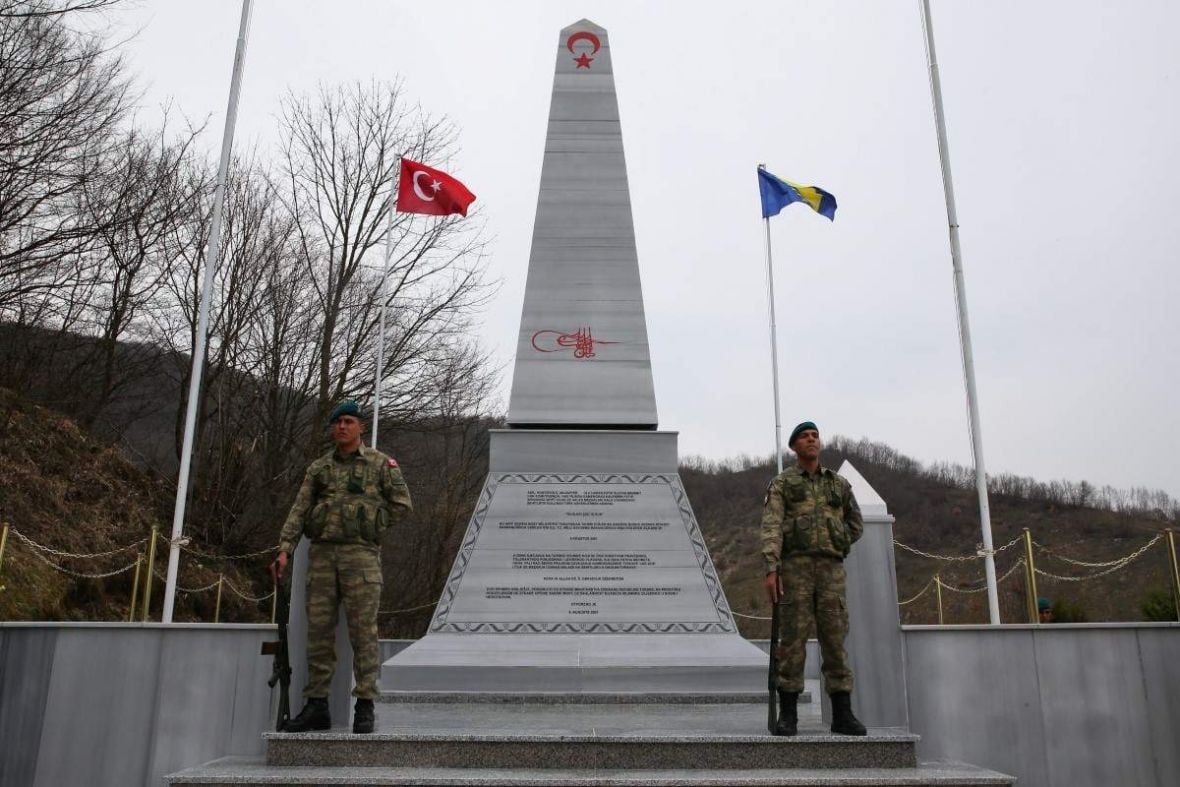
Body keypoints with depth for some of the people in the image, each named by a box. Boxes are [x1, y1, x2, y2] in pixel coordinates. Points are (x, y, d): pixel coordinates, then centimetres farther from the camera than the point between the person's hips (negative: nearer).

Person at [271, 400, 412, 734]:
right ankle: (316, 705, 12)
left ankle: (365, 706, 0)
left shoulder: (380, 463, 6)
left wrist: (368, 523, 3)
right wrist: (285, 549, -3)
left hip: (361, 554, -4)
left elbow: (402, 504, 4)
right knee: (318, 630, 4)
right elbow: (299, 510, 8)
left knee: (363, 631, -5)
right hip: (321, 554, 4)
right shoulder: (318, 467, 15)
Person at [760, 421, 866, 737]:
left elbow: (856, 525, 28)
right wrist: (771, 569, -18)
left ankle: (842, 714, 5)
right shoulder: (781, 483, 6)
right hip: (795, 567, -3)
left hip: (831, 569, 3)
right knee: (793, 638, -5)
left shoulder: (839, 484, 17)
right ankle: (788, 715, 0)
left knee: (835, 639, 0)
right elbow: (771, 528, -6)